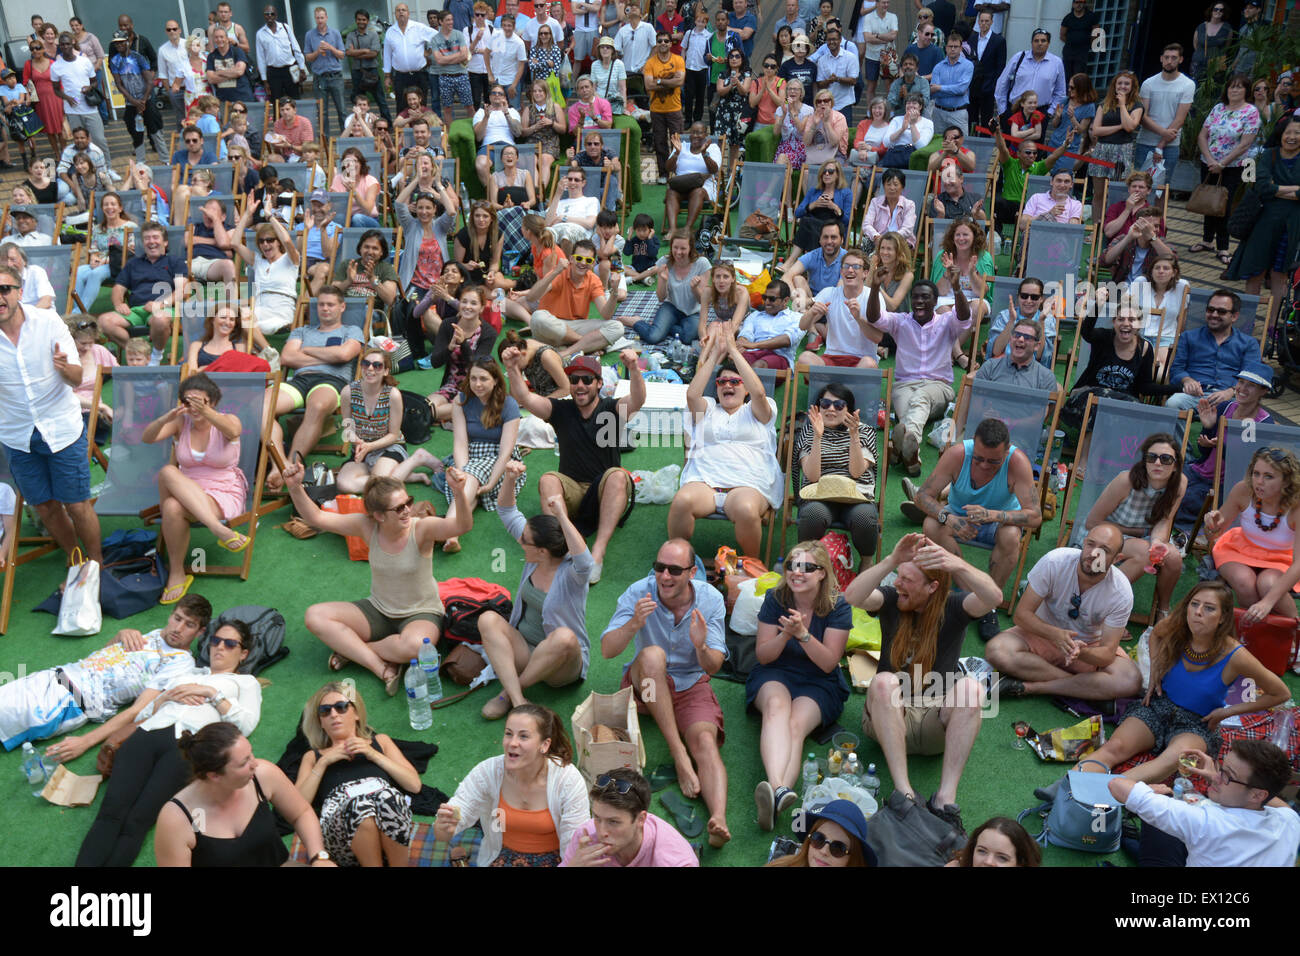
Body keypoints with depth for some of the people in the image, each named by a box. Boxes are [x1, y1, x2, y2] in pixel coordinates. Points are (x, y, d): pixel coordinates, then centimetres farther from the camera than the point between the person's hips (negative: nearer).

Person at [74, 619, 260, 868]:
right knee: (111, 812, -24)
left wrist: (211, 692, 4)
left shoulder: (245, 682, 28)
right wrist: (166, 697, 10)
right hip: (148, 735, 3)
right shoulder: (183, 674, 38)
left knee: (137, 822, -26)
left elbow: (247, 724, 8)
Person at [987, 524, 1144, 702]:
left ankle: (1031, 686, -25)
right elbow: (1021, 614, -19)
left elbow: (1107, 653, -20)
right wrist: (1055, 634, -37)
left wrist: (1081, 652, -43)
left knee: (1131, 682, -29)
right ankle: (1083, 685, -18)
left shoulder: (1121, 593, -21)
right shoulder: (1054, 562, -23)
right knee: (996, 650, -31)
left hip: (1090, 646, 1)